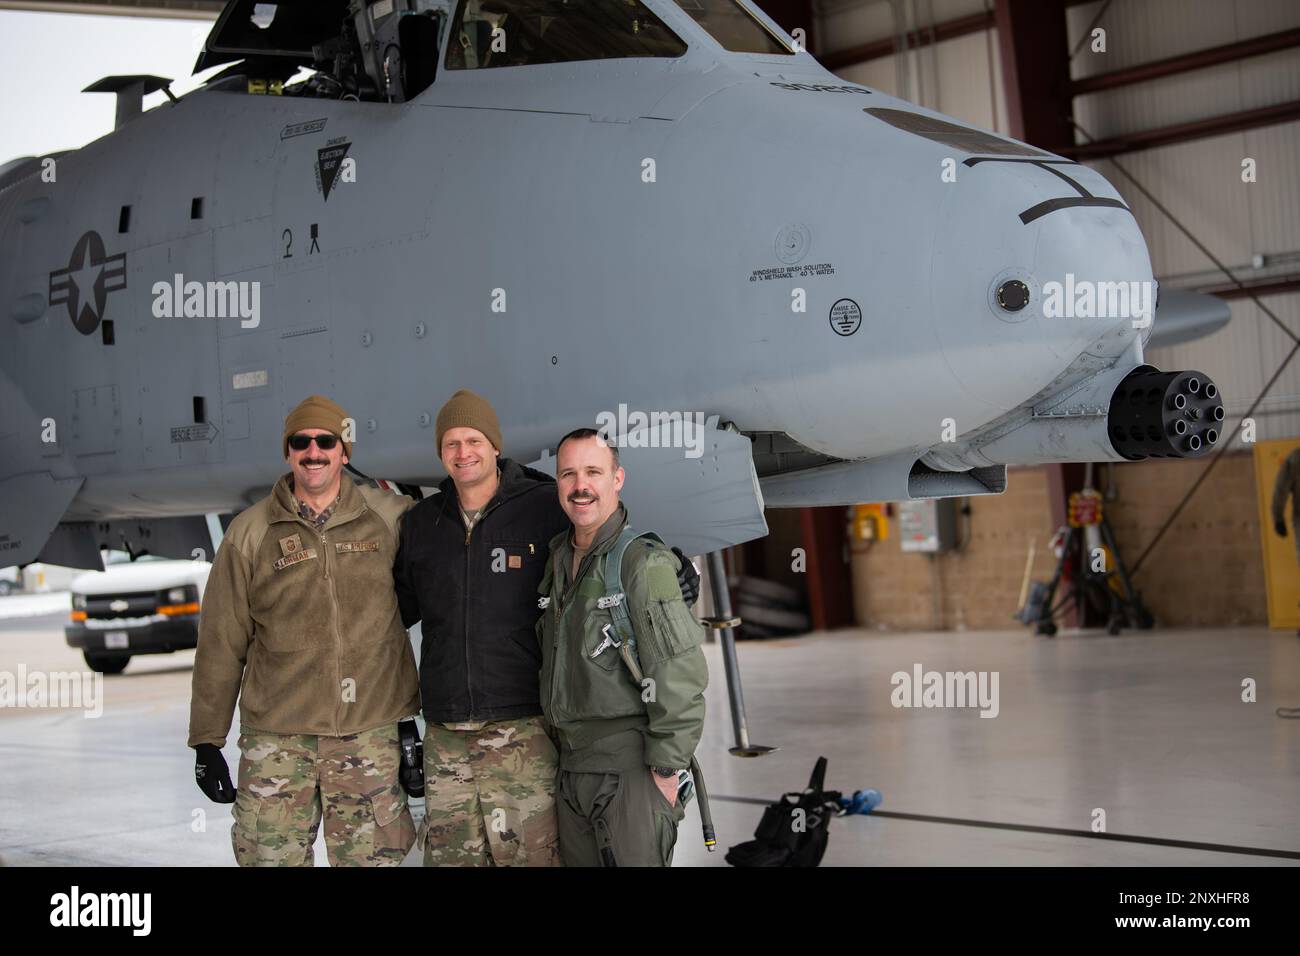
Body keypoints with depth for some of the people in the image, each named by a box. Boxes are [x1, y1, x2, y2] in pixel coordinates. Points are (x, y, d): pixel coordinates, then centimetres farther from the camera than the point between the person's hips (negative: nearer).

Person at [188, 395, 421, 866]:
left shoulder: (391, 519, 3)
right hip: (276, 738, 0)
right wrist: (207, 739, 3)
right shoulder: (250, 532, 3)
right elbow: (220, 645, 5)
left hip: (371, 734, 0)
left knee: (371, 857, 3)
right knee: (270, 856, 0)